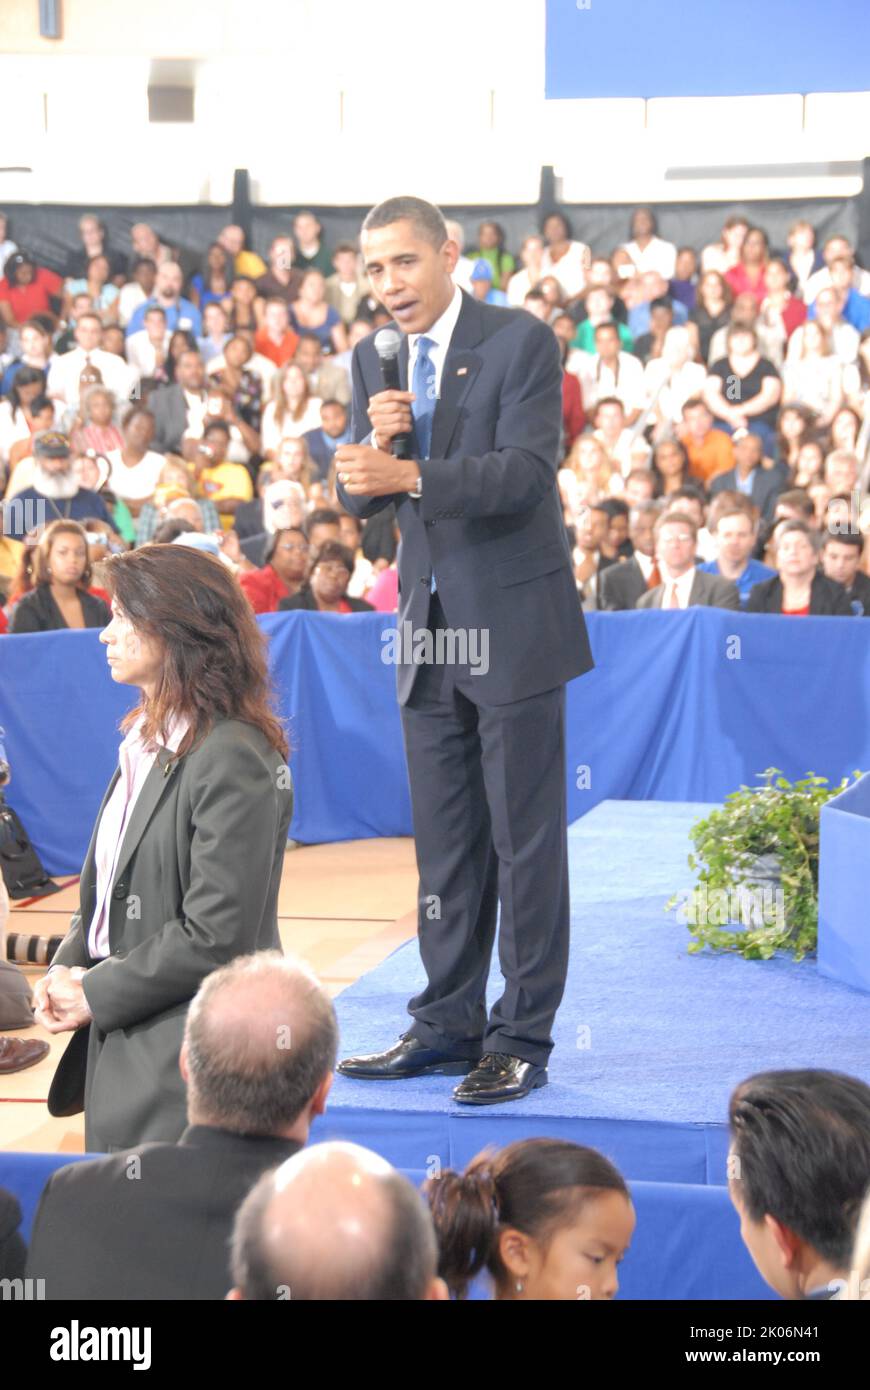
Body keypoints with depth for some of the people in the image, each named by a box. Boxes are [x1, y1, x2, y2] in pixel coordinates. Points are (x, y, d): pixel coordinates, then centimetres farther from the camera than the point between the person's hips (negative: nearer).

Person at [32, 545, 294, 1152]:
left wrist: (94, 993, -13)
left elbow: (217, 937, -20)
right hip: (121, 1050, 9)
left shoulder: (233, 761, -17)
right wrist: (67, 969, 2)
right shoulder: (147, 744, 13)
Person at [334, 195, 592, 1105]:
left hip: (513, 625, -6)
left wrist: (409, 474, -32)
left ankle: (522, 1039, 3)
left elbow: (524, 470, -20)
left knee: (526, 840, -2)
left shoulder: (520, 342, -9)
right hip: (429, 625, 6)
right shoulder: (374, 363, 10)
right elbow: (358, 497, 8)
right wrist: (374, 437, -13)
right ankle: (448, 1022, 21)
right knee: (444, 842, 12)